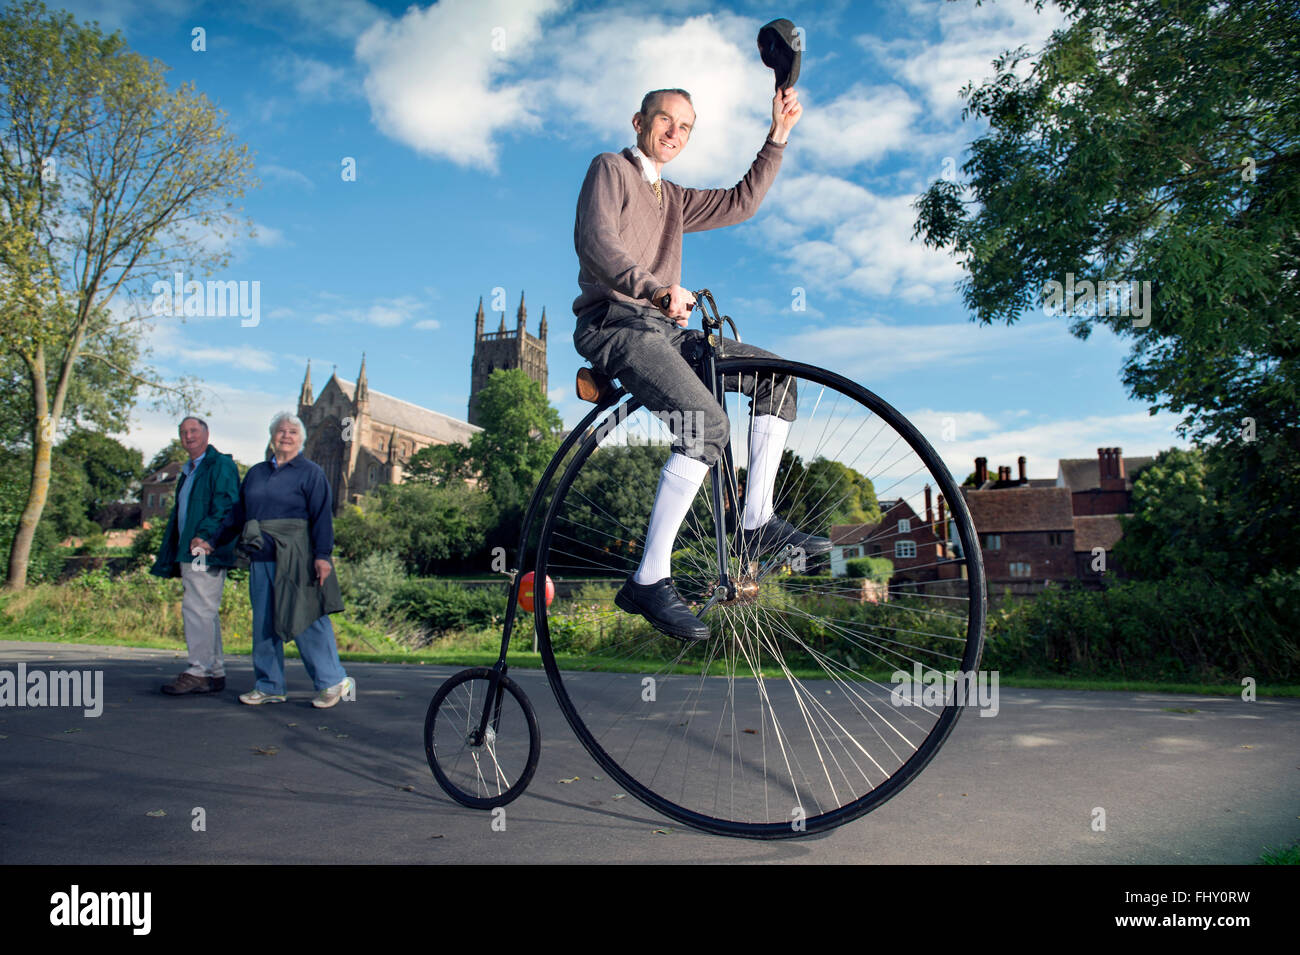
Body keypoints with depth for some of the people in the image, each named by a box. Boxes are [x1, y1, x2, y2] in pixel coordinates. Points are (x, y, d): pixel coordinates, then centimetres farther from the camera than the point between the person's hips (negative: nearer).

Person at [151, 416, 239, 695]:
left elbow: (225, 504, -15)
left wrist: (205, 534, -25)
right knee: (206, 612, 9)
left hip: (207, 551, -9)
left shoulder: (221, 465, -2)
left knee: (197, 608, -12)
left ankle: (198, 672, -10)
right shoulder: (187, 472, 26)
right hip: (189, 553, 9)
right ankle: (215, 672, 12)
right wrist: (172, 557, 21)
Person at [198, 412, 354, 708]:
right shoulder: (255, 473, 18)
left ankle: (333, 682, 0)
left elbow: (322, 516, -6)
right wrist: (213, 542, 25)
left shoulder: (311, 473, 2)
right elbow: (237, 514, 26)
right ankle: (269, 687, 17)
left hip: (296, 559, -6)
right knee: (264, 624, 8)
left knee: (305, 620, -7)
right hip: (261, 560, 6)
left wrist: (322, 555, -16)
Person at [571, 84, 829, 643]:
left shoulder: (673, 198, 28)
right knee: (708, 424, -29)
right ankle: (649, 581, -27)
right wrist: (655, 288, -29)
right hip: (615, 324, -8)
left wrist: (778, 135, 13)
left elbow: (740, 202, 22)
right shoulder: (610, 169, 5)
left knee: (777, 376, -1)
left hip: (664, 331, 9)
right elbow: (594, 240, -14)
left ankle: (758, 522, -3)